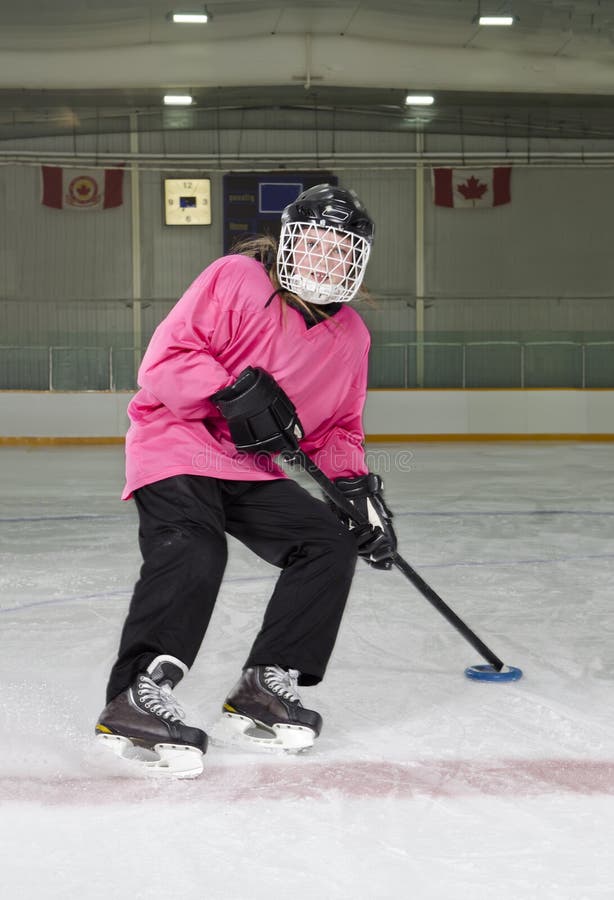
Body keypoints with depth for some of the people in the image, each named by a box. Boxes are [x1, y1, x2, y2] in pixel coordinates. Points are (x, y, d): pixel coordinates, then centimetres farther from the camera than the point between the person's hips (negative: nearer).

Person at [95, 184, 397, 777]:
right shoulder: (234, 280, -10)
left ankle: (263, 686, -3)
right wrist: (233, 392, -28)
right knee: (192, 556, -30)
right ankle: (134, 701, -23)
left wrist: (358, 486, 1)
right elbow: (165, 358, -16)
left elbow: (339, 429, 17)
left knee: (331, 544, -7)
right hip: (177, 445, -7)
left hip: (254, 470, 7)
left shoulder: (351, 335, 10)